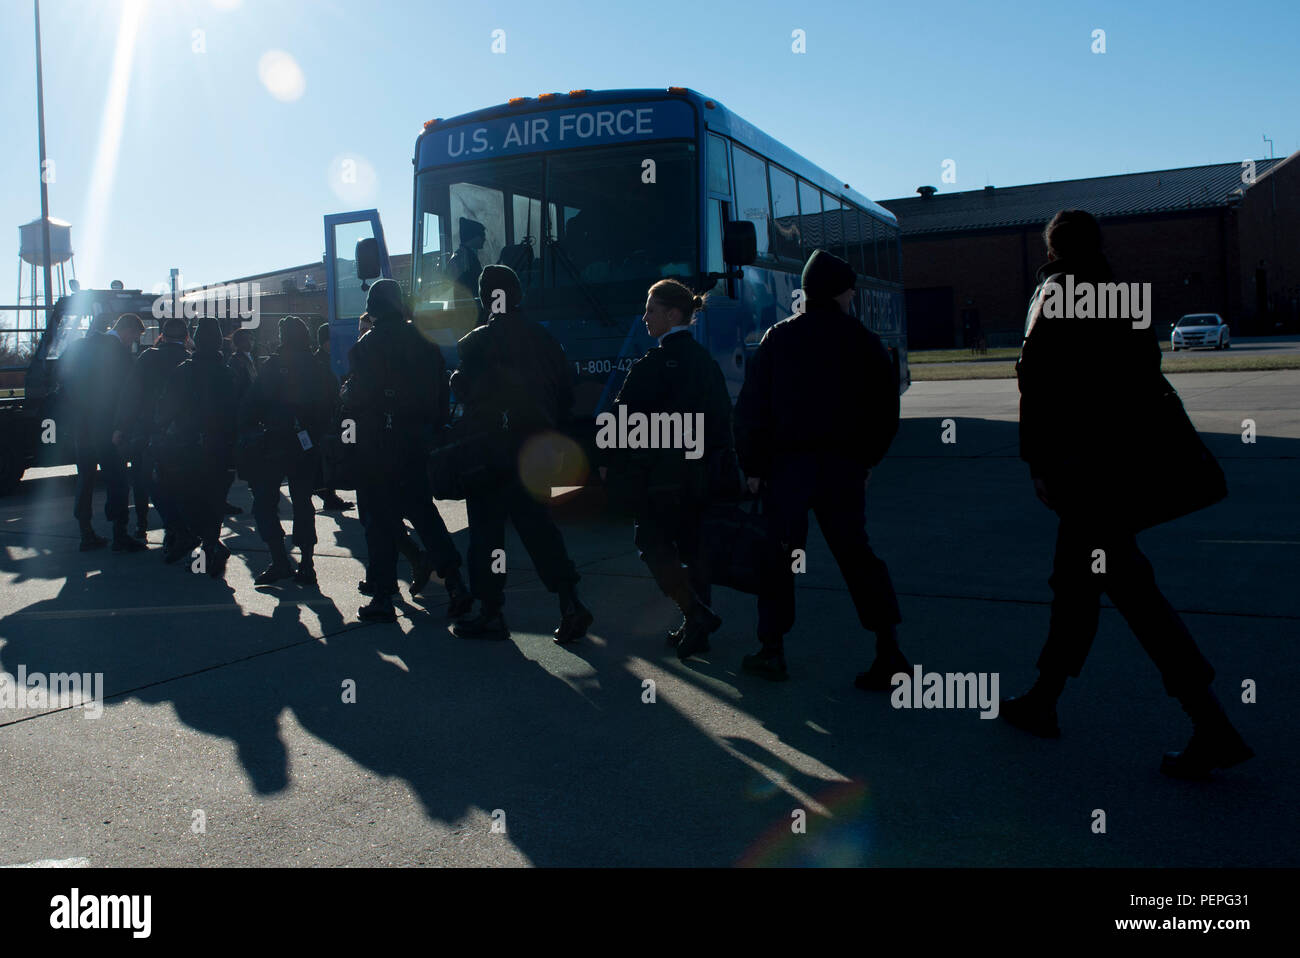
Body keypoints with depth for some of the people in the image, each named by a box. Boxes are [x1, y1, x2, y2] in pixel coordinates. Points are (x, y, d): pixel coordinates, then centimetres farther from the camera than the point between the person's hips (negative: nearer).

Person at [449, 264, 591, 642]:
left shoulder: (476, 342, -11)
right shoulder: (544, 340, 4)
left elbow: (461, 389, -10)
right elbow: (566, 392, 7)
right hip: (536, 450, 5)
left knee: (486, 529, 4)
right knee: (537, 524, 13)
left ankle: (491, 613, 10)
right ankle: (569, 601, 4)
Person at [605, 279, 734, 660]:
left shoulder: (652, 365, -14)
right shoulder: (707, 361, 9)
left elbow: (622, 419, -12)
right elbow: (724, 417, 14)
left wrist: (611, 463, -1)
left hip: (664, 477, -7)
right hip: (704, 474, 7)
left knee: (654, 544, 4)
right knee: (692, 547, 14)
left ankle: (696, 613, -8)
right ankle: (697, 628, 19)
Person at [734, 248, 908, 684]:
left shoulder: (778, 338, 3)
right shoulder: (863, 341, 3)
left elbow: (752, 406, -1)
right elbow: (886, 406, 5)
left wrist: (753, 466, 4)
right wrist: (867, 458, 16)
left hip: (787, 463, -1)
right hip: (844, 464, 1)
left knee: (778, 554, 9)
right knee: (854, 550, 7)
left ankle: (771, 649, 12)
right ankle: (889, 650, 0)